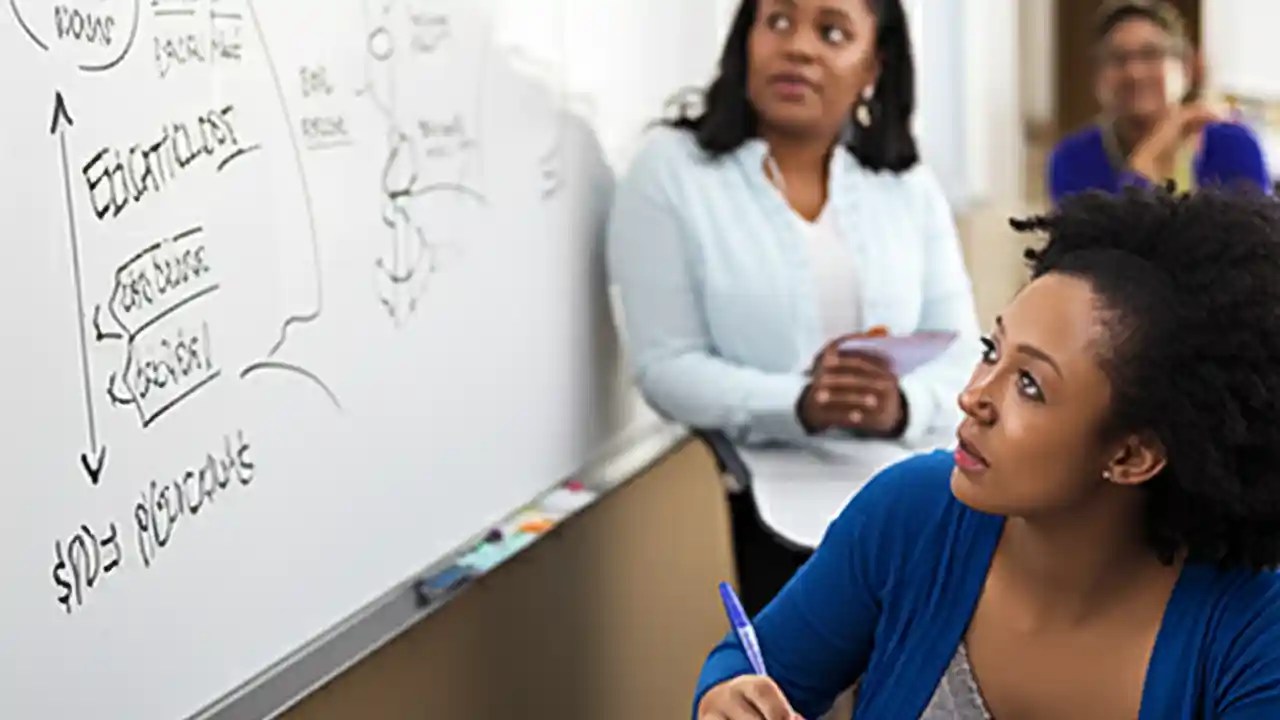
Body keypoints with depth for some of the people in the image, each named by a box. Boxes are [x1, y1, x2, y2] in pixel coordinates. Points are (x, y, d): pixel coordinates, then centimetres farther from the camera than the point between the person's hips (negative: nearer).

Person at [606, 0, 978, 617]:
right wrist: (797, 406, -24)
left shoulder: (909, 187, 12)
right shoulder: (670, 168, 0)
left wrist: (904, 406, -19)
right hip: (746, 511, -4)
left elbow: (960, 354, 5)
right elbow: (666, 366, -7)